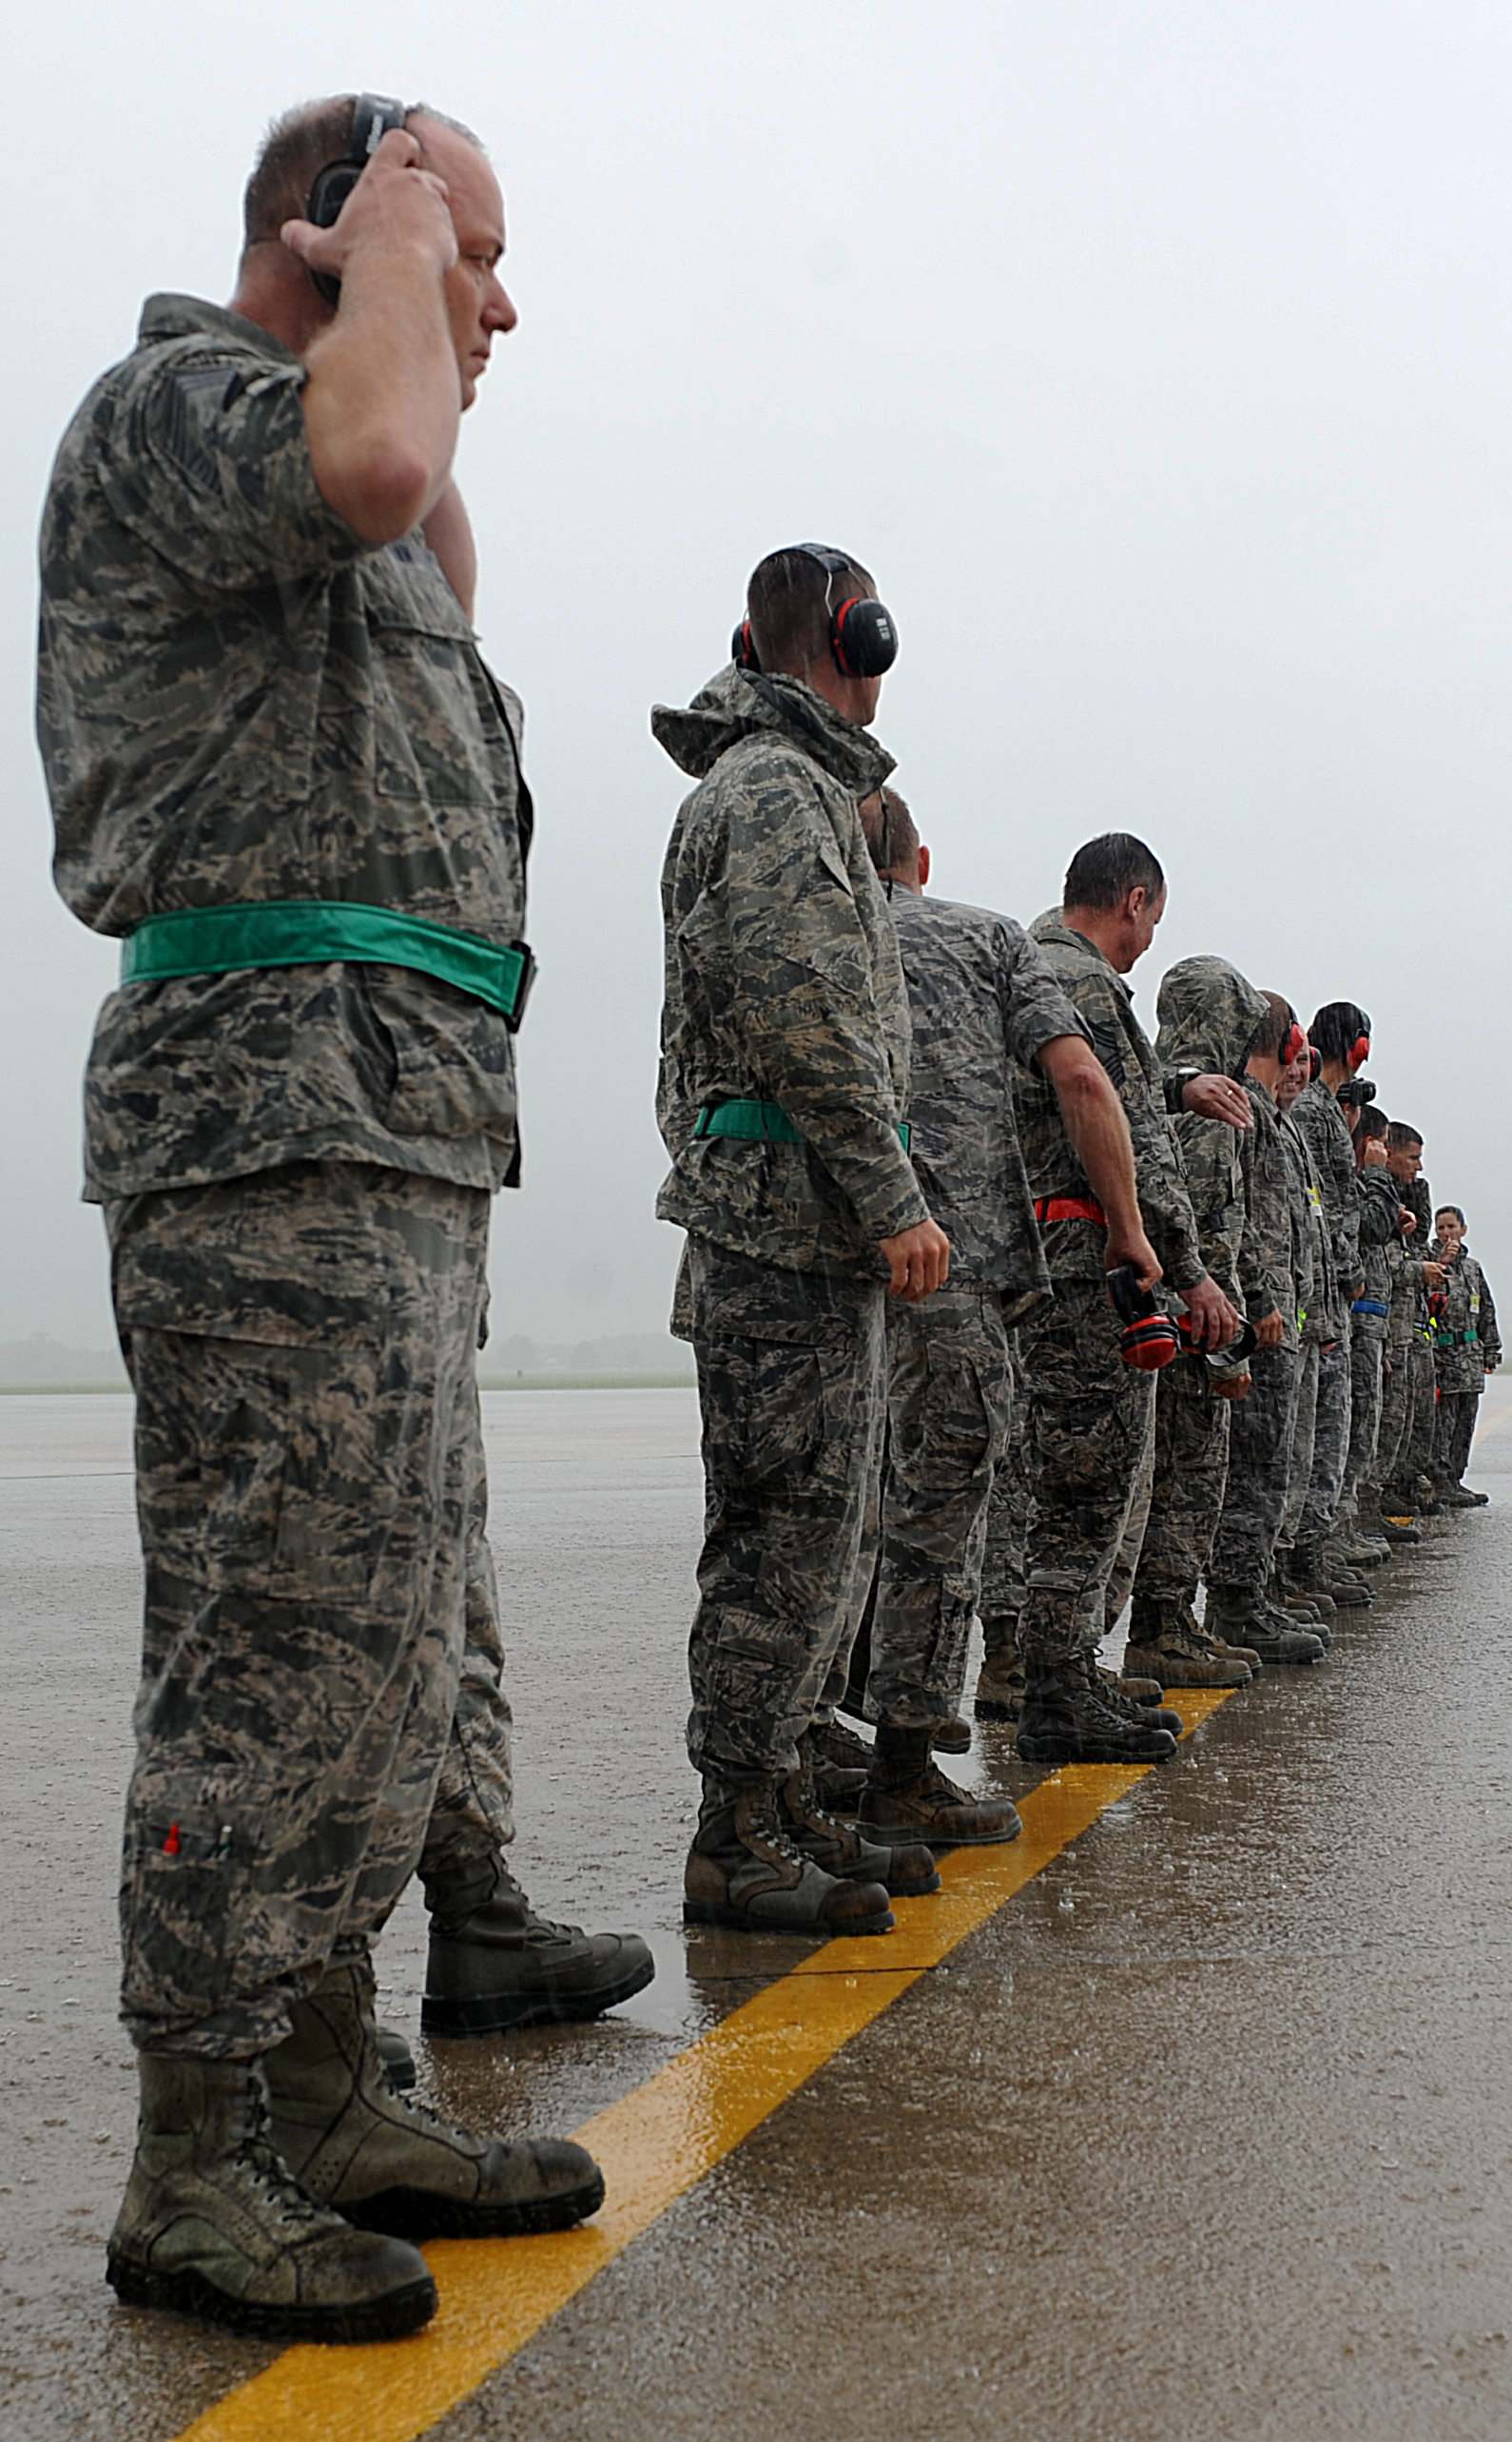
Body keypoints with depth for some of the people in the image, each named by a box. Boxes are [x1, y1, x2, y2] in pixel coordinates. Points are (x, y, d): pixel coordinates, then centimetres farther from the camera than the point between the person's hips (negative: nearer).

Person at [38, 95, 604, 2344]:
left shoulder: (336, 546, 28)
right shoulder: (174, 400, -2)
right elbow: (371, 465, -24)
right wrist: (392, 230, -7)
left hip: (397, 1133, 10)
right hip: (283, 1121, -10)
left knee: (382, 1652, 11)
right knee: (282, 1654, -8)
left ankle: (331, 2109, 22)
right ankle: (193, 2181, 4)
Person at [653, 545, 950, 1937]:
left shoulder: (787, 784, 25)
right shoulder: (780, 788, -8)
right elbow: (807, 1015, -19)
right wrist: (895, 1202, -18)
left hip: (803, 1224, 11)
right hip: (791, 1208, -11)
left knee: (818, 1529, 13)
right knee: (792, 1524, -9)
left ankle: (782, 1798, 20)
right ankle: (737, 1839, -3)